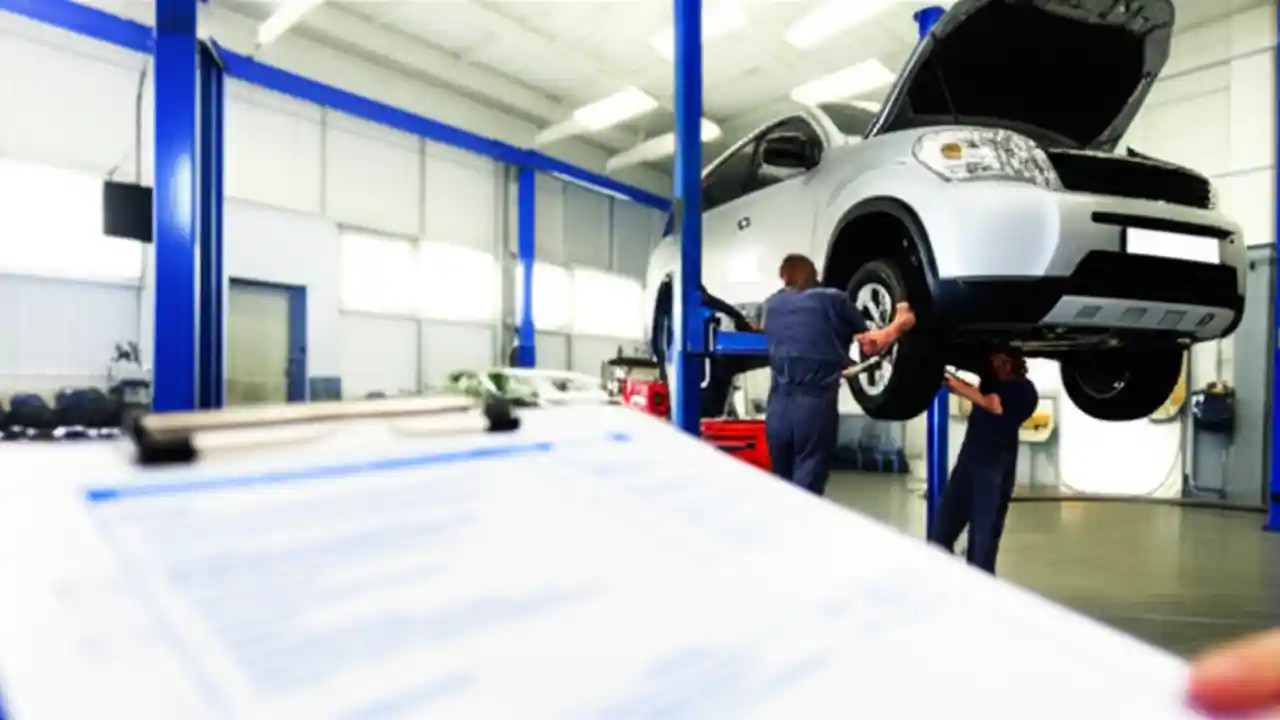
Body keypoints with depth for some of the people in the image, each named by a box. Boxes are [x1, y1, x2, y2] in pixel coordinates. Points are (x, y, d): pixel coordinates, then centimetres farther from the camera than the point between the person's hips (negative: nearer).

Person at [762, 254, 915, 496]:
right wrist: (899, 322, 25)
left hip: (777, 405, 4)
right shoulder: (833, 299, 4)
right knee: (806, 490, 1)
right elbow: (869, 345, 9)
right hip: (815, 404, -4)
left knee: (781, 486, 17)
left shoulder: (772, 304, 14)